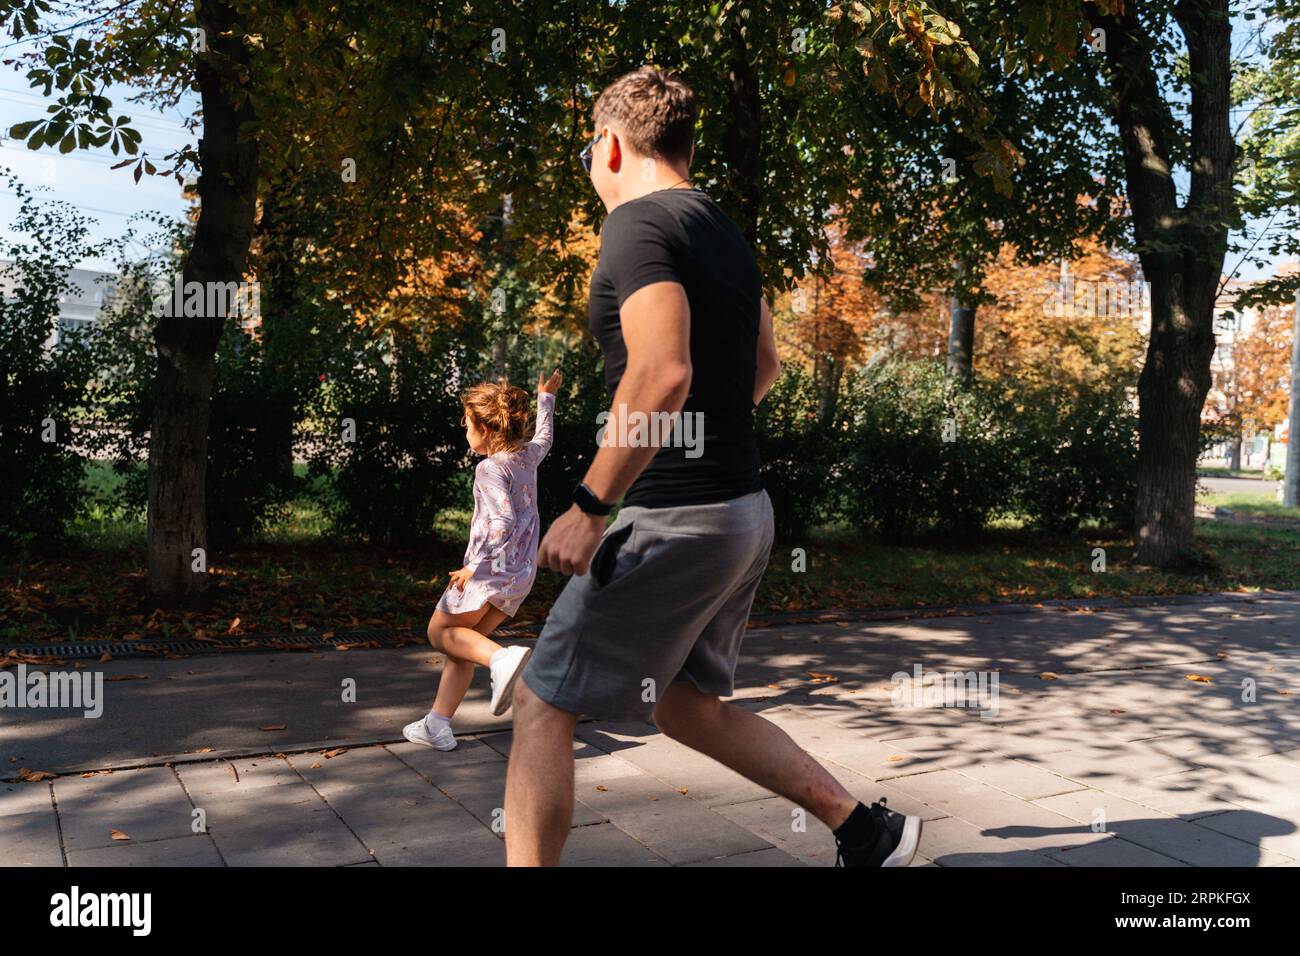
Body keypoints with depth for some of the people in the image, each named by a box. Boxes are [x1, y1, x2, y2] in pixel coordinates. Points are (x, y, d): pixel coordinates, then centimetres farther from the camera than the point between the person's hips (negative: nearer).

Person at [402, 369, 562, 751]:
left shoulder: (490, 468, -15)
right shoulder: (527, 455, 9)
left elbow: (503, 521, -25)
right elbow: (544, 436, 32)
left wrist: (475, 566, -22)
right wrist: (546, 397, 47)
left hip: (490, 569, -8)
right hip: (521, 575, 8)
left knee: (440, 631, 6)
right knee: (462, 641, 14)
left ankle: (502, 658, -20)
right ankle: (438, 724, 12)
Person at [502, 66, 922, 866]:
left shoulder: (639, 224, -13)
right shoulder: (726, 233, 15)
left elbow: (662, 375, -27)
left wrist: (588, 507, -23)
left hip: (676, 521, -9)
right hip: (745, 509, 9)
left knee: (542, 706, 3)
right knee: (689, 705, 22)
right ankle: (867, 829, 26)